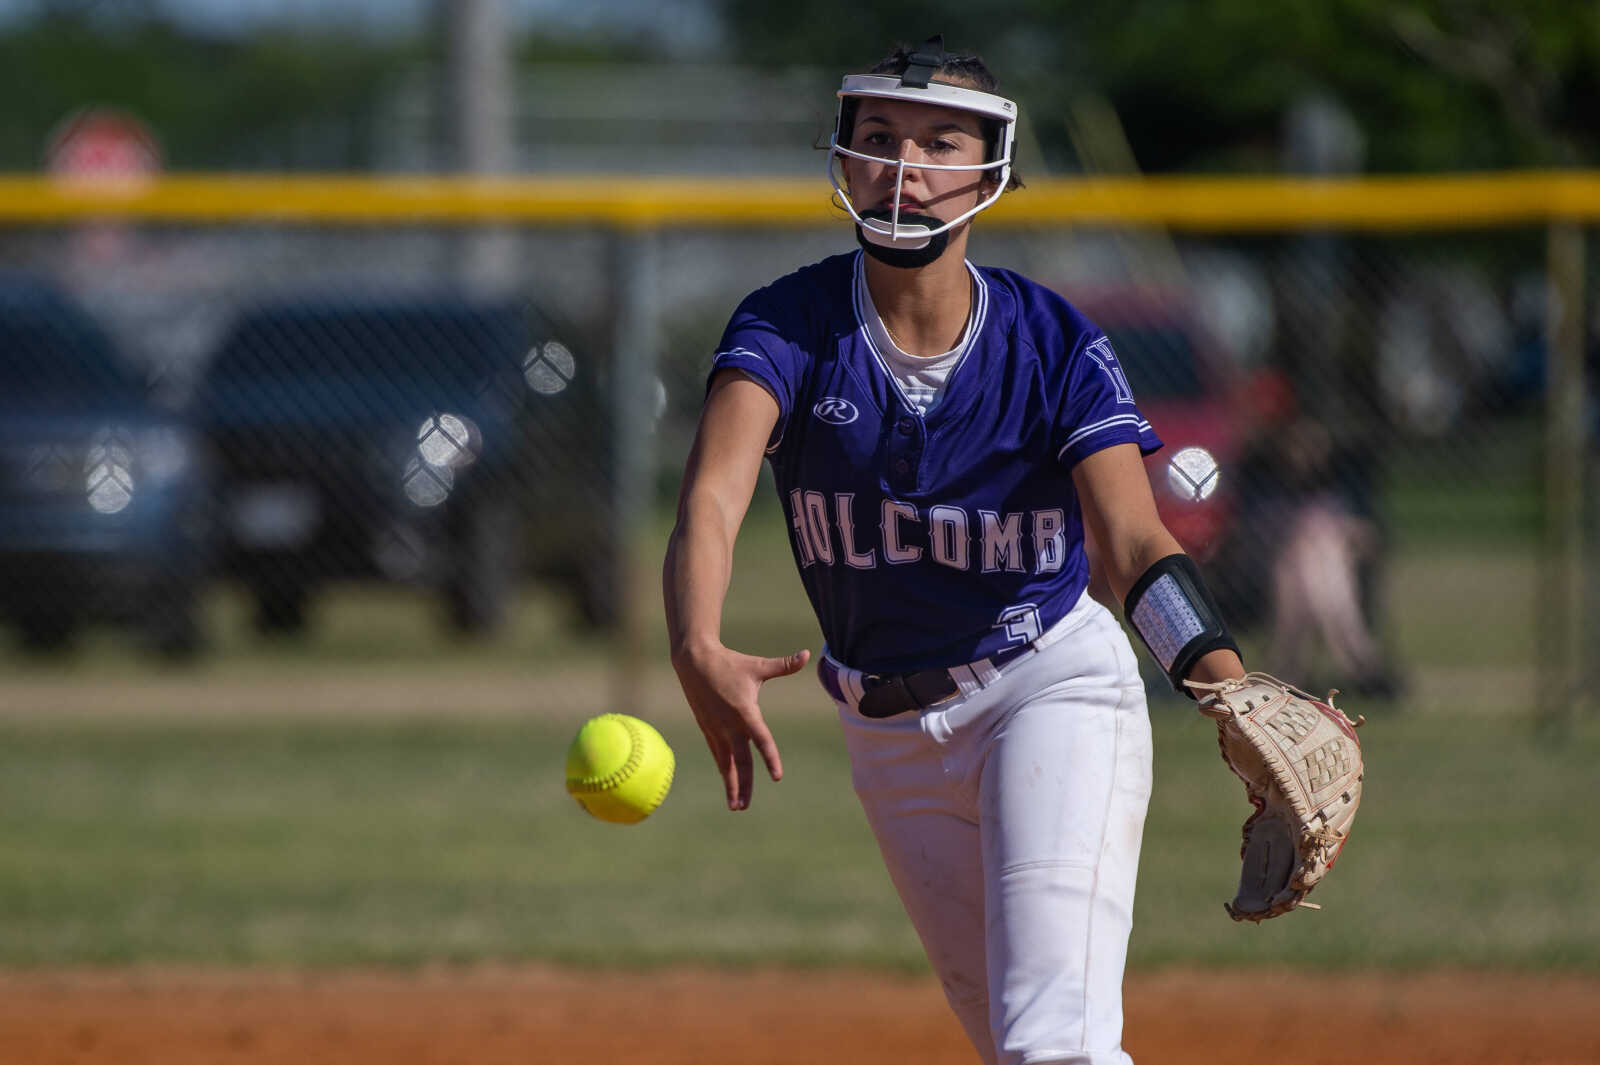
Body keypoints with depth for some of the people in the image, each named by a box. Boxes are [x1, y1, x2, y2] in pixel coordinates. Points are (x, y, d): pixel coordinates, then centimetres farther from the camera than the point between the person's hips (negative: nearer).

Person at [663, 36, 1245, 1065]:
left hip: (1053, 683, -3)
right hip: (890, 734, 3)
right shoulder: (789, 326, -11)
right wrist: (699, 651, -49)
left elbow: (1135, 538, -24)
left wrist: (1226, 678, -44)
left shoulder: (1056, 343, -13)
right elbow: (713, 494, -28)